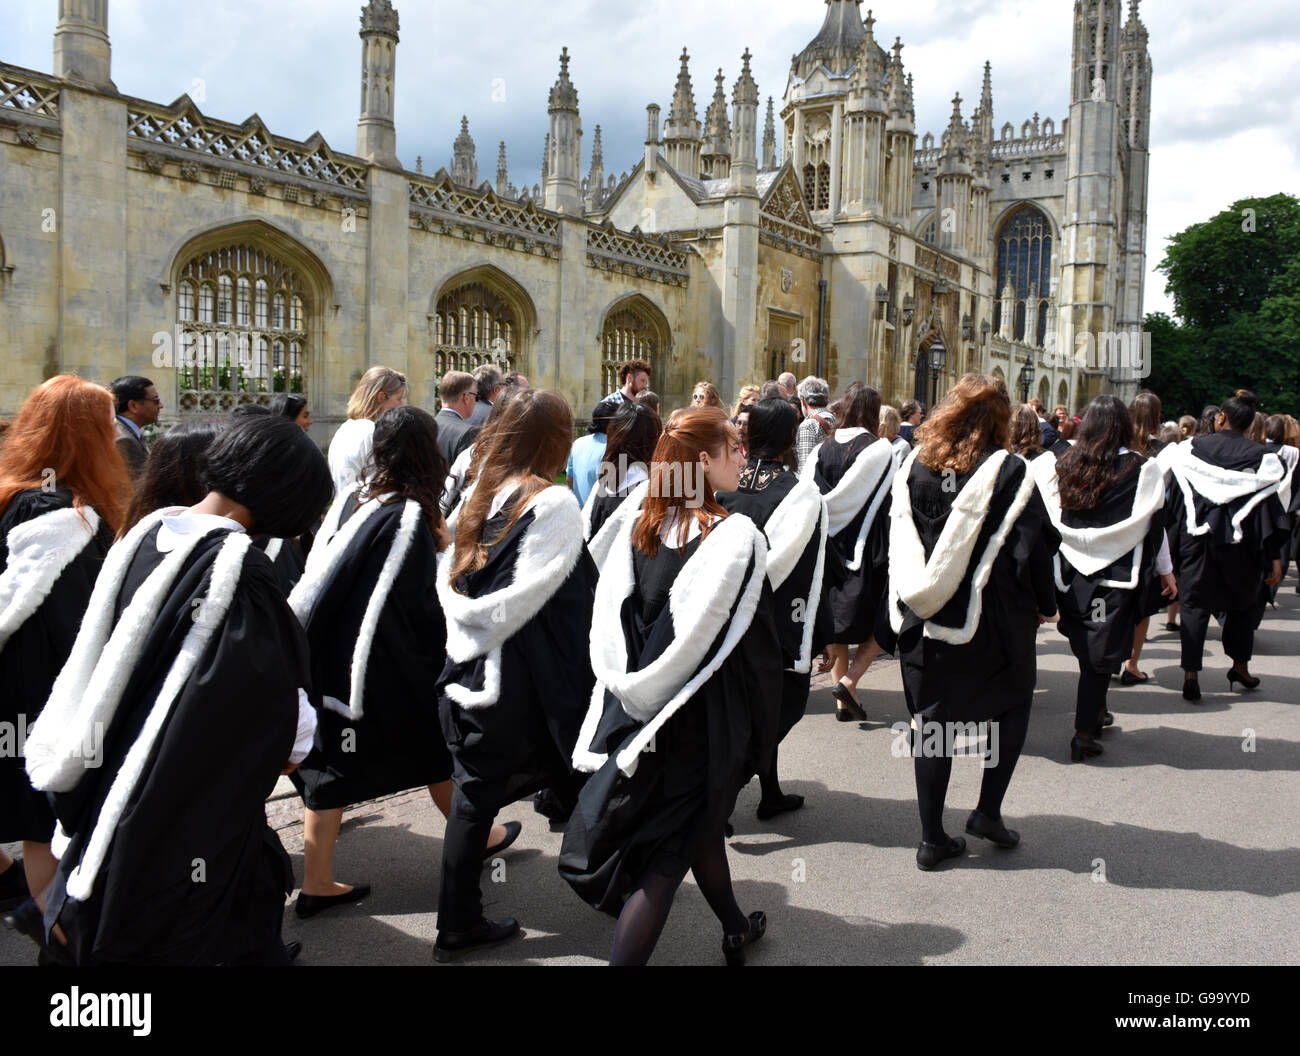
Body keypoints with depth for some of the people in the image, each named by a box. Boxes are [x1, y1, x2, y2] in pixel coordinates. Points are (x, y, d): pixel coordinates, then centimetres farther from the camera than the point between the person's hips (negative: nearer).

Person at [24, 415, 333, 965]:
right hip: (196, 812, -8)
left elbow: (104, 653, 7)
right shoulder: (238, 569, -25)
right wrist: (292, 744, 0)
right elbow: (274, 694, -21)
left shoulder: (149, 531, -2)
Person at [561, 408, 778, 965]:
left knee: (699, 819, 26)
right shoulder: (737, 535, -17)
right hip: (704, 711, -6)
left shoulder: (639, 528, -1)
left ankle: (736, 928, 47)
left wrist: (631, 686, 6)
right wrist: (760, 726, -3)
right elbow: (755, 644, -14)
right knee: (668, 855, 4)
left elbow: (609, 620, 0)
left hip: (639, 706, 6)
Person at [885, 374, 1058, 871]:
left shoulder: (913, 466, -1)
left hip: (924, 621, 3)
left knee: (932, 719, 9)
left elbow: (898, 542, 5)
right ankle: (988, 811, 15)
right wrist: (1045, 604, 6)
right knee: (1011, 706, 20)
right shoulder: (1008, 471, -11)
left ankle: (932, 838, 13)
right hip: (992, 621, -3)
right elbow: (1034, 544, -9)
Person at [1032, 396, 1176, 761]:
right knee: (1101, 652, 2)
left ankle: (1096, 713, 34)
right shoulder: (1143, 469, -7)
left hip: (1072, 573, 3)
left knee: (1086, 649, 19)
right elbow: (1155, 523, -2)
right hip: (1117, 578, -3)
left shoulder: (1060, 466, -2)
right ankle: (1084, 734, 4)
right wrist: (1166, 571, 7)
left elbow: (1047, 520, 1)